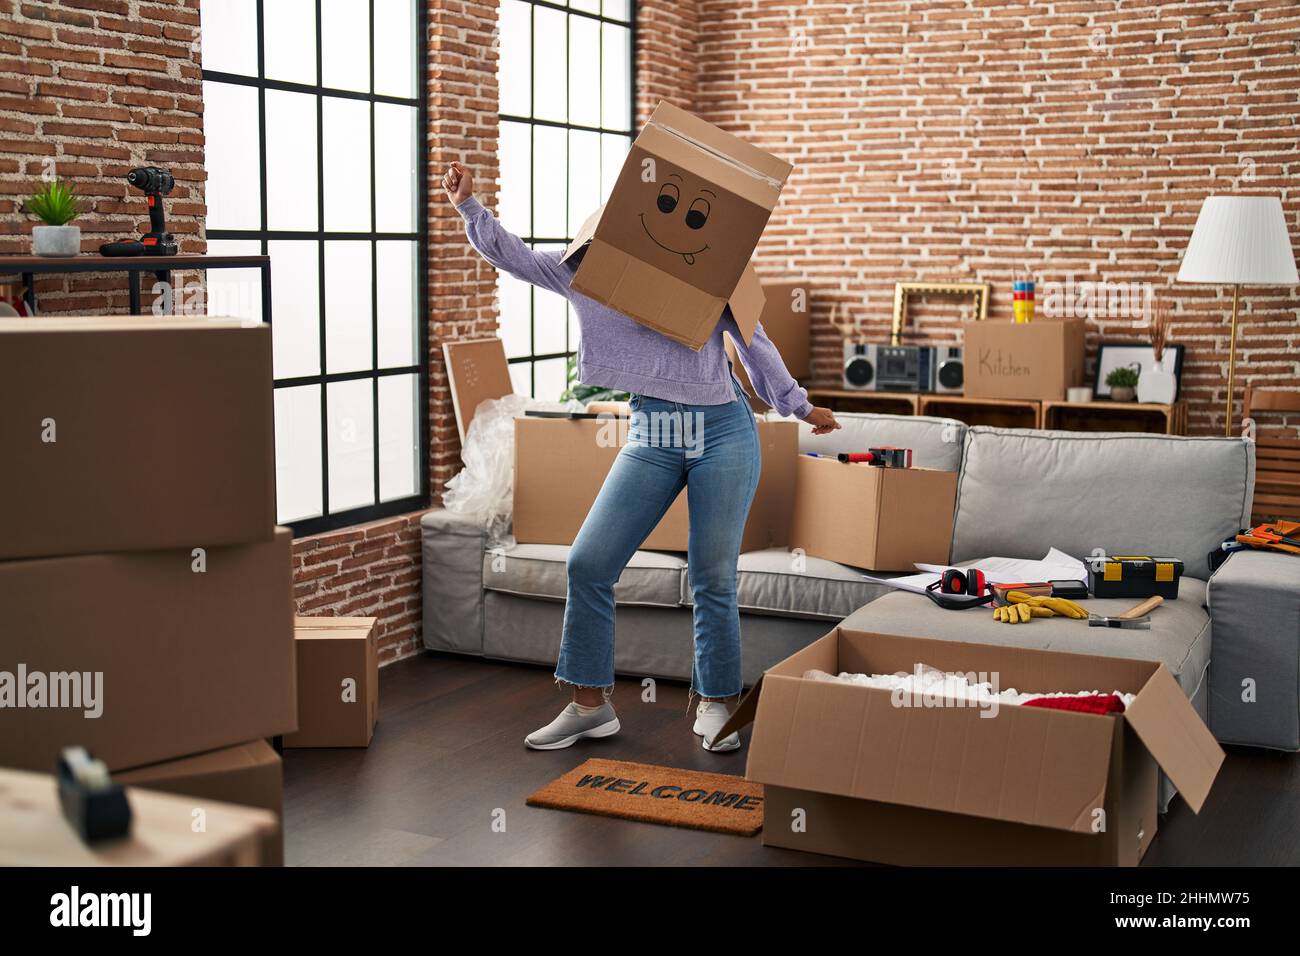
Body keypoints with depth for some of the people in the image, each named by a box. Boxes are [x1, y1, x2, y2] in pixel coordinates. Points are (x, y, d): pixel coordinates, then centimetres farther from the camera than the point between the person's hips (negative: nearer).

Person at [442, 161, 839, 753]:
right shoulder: (585, 268, 9)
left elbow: (751, 338, 13)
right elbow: (510, 255, 14)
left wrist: (797, 405, 17)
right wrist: (468, 205, 2)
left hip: (722, 431, -2)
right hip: (651, 435, 2)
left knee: (713, 578, 1)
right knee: (588, 563, -4)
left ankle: (715, 706, 18)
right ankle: (590, 705, 10)